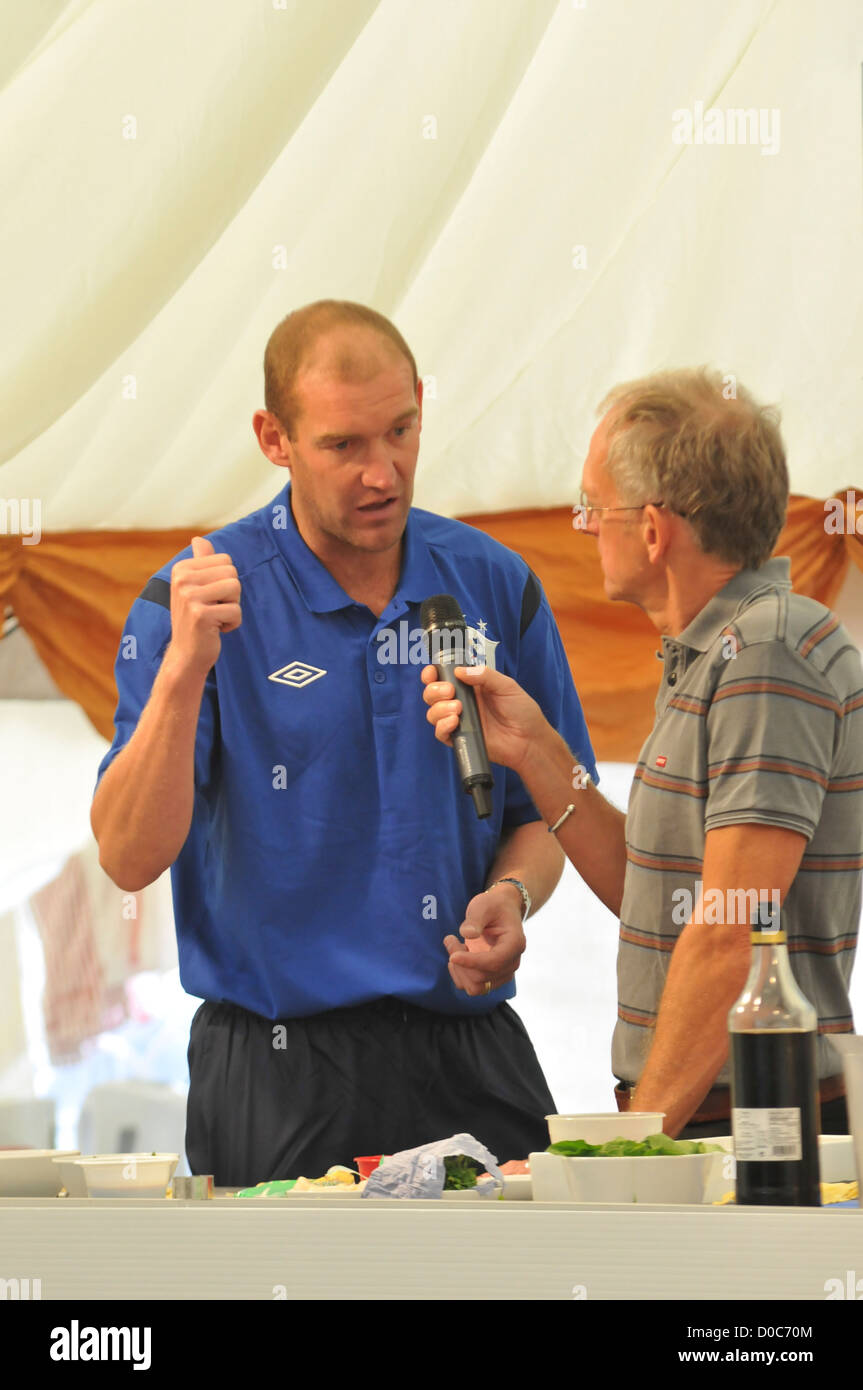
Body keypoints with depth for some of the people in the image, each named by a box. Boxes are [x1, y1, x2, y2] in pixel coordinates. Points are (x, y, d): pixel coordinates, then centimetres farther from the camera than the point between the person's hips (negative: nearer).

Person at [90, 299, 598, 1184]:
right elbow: (129, 859, -14)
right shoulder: (201, 599, -6)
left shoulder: (493, 584, 6)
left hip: (474, 1052, 3)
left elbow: (544, 810, 15)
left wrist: (514, 894, -7)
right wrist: (184, 672, -25)